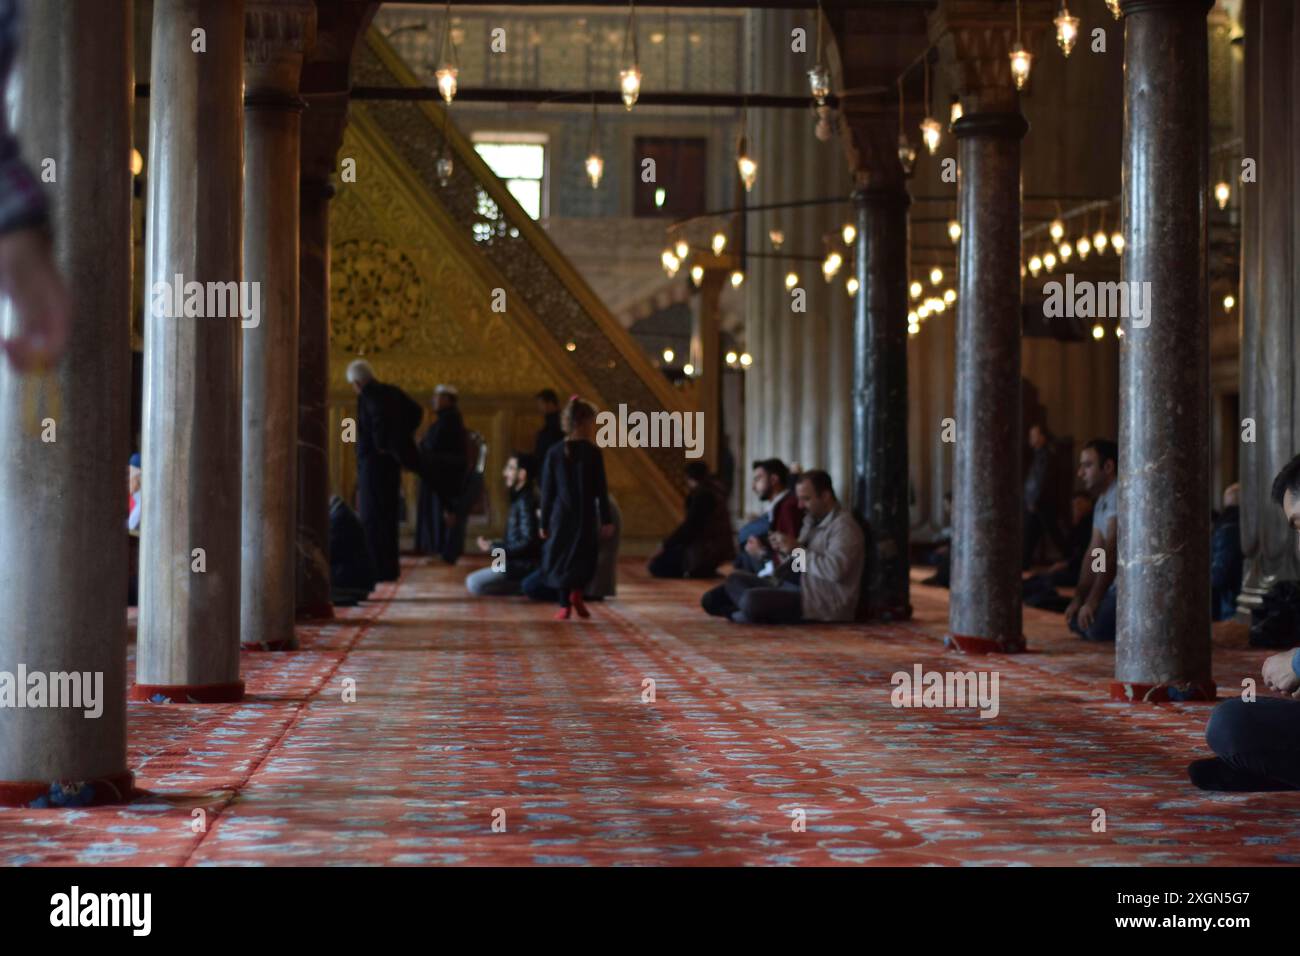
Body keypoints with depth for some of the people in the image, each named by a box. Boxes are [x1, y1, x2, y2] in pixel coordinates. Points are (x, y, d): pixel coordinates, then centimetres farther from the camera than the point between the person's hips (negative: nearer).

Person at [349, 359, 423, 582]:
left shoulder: (368, 396, -14)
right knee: (388, 515, 15)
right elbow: (416, 411, 18)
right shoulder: (391, 392, 10)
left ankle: (381, 568, -6)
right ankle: (391, 566, 20)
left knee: (372, 518, -4)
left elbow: (380, 414, -33)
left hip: (373, 461, -8)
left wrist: (381, 444, -21)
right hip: (392, 462, 8)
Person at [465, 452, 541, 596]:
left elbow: (527, 542, -24)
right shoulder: (520, 498, 13)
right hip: (518, 562, 10)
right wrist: (494, 545, 8)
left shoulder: (526, 502, -19)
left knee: (474, 583, -20)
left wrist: (493, 548, -18)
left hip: (524, 566, -10)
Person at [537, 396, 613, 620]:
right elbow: (601, 490, -6)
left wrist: (544, 522, 9)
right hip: (586, 516, -2)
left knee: (561, 559, 10)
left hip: (560, 515, 2)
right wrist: (606, 520, 1)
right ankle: (577, 592, -13)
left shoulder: (554, 452, 0)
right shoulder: (593, 452, -7)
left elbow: (547, 491, 3)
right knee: (585, 557, 11)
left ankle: (565, 605, 5)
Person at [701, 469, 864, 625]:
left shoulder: (843, 526, -11)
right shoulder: (812, 520, 18)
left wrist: (798, 550, -19)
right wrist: (784, 550, 1)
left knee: (751, 600, -26)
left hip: (819, 602, -10)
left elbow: (835, 569, -26)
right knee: (735, 578, 7)